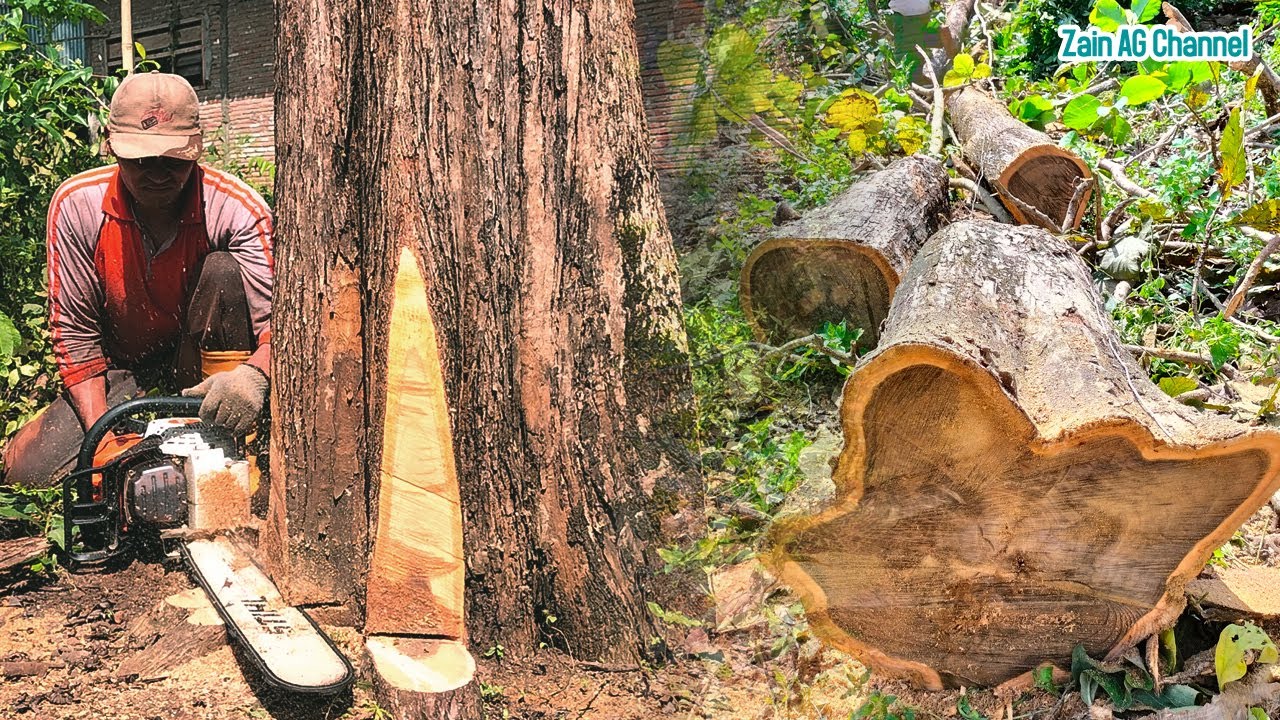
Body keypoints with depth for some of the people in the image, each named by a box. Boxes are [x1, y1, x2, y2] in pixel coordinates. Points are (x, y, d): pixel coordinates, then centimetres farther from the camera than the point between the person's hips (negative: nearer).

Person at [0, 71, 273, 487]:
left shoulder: (236, 209, -21)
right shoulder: (77, 204, -14)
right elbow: (75, 333, -11)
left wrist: (254, 373, -52)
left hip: (208, 367, -2)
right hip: (120, 375, 2)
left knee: (225, 269, -29)